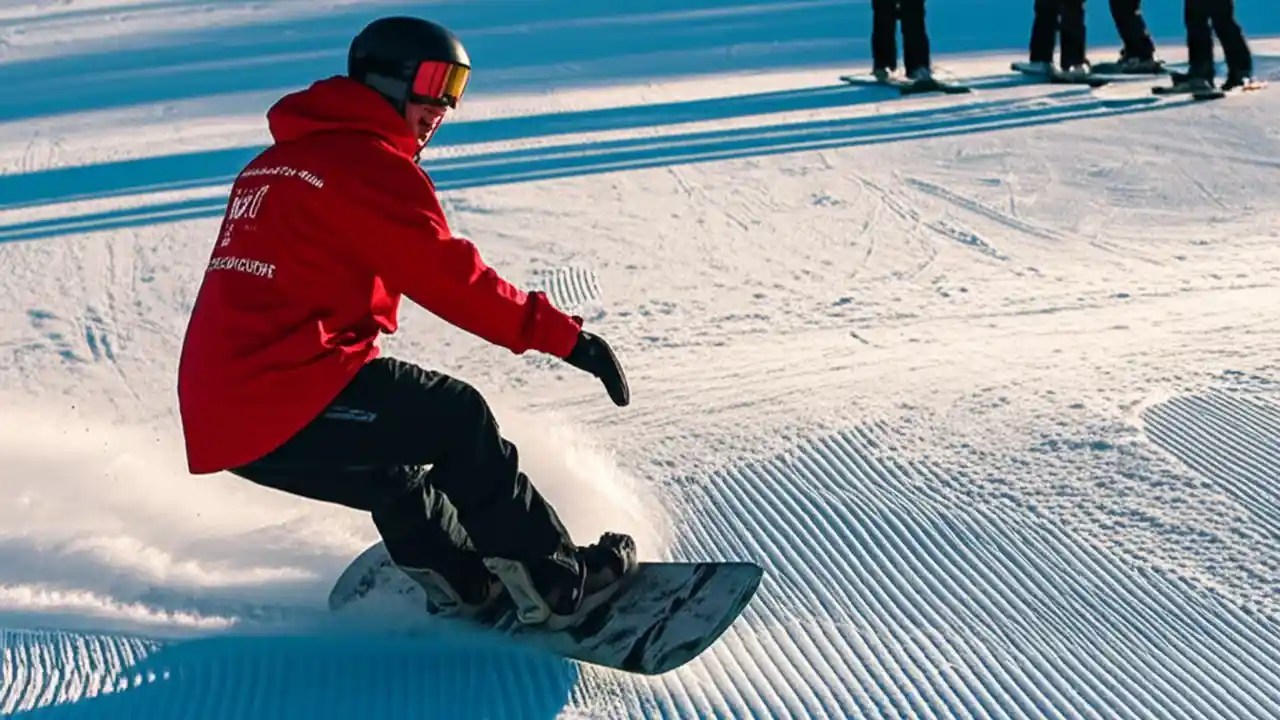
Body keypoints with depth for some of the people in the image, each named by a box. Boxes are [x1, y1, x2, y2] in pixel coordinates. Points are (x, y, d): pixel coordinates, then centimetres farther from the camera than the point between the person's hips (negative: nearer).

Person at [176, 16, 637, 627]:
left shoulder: (277, 161, 23)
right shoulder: (369, 161, -6)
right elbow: (450, 279, -14)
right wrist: (565, 336, -13)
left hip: (217, 416, 10)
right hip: (287, 403, -10)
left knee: (394, 474, 26)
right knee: (459, 422, -1)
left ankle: (466, 592, 28)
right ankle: (558, 586, 4)